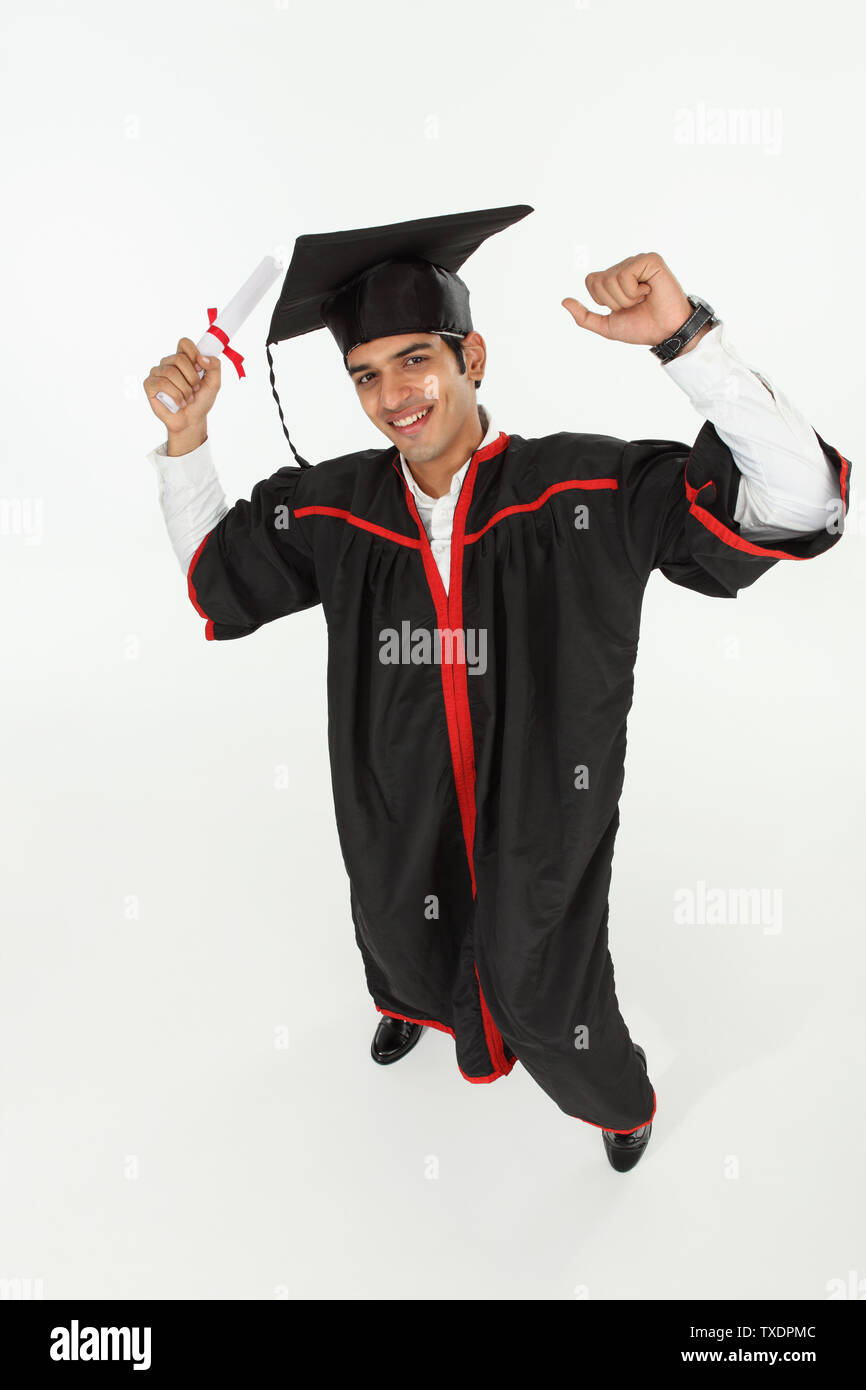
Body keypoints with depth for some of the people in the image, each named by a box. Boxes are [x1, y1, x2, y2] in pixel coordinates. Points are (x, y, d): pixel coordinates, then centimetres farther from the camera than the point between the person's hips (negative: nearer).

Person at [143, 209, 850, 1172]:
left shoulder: (587, 492, -24)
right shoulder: (335, 507, -12)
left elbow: (802, 503, -30)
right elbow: (213, 571, 4)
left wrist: (684, 336, -41)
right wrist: (184, 438, -11)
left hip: (538, 832, -3)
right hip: (397, 830, 4)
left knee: (546, 1004, 20)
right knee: (403, 955, 33)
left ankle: (623, 1103, 58)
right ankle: (409, 1005, 74)